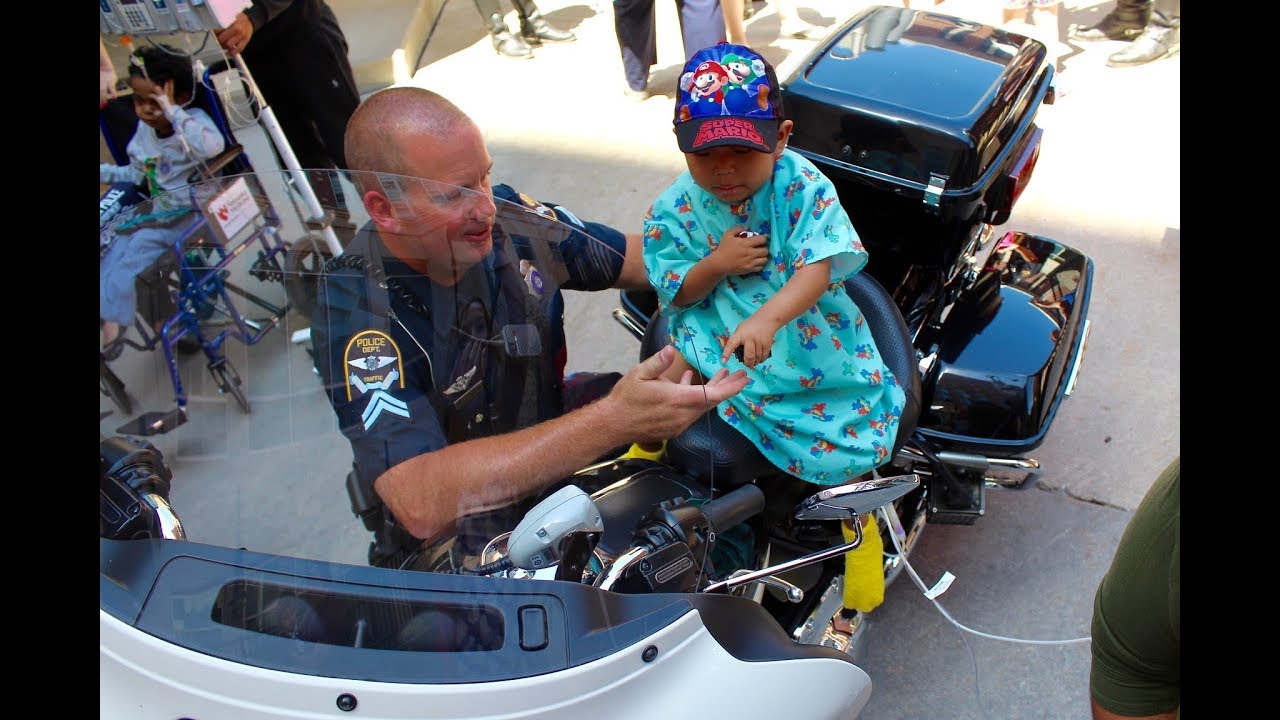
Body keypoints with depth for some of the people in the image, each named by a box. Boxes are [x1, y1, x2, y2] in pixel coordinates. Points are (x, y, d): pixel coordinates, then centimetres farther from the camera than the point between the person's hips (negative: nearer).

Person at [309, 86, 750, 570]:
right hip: (448, 532, -5)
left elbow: (640, 259, 3)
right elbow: (421, 503, -39)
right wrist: (612, 421, -46)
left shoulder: (510, 217, -12)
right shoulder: (354, 307, -27)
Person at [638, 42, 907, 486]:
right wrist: (716, 265, -25)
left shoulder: (803, 187, -19)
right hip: (715, 329, 2)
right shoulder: (675, 208, -9)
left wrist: (767, 319, -50)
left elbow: (816, 270, -31)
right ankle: (647, 451, 15)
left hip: (802, 327, -1)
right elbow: (677, 295, -3)